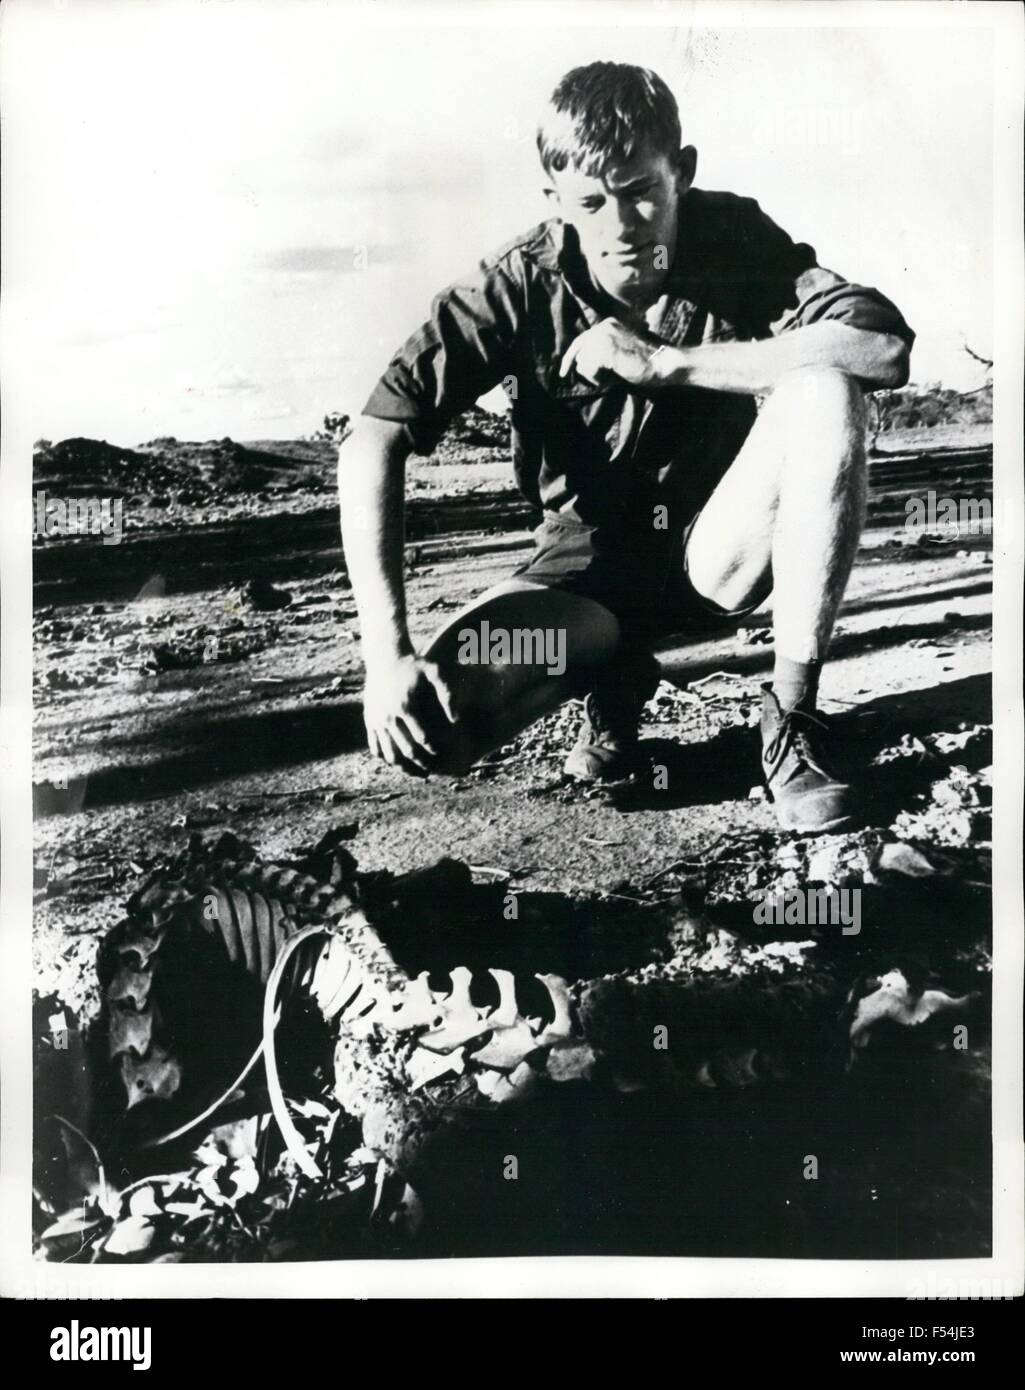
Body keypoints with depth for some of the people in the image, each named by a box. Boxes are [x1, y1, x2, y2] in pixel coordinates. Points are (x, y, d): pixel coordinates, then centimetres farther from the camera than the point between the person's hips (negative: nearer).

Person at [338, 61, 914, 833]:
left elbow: (886, 348, -28)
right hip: (591, 564, 0)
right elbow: (373, 445, -21)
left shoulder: (735, 240, -11)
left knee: (826, 391, -29)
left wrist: (664, 363, -29)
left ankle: (793, 713, -16)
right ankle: (614, 675, 7)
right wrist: (387, 653, -30)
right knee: (430, 725, -26)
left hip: (717, 546, 1)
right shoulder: (521, 285, -14)